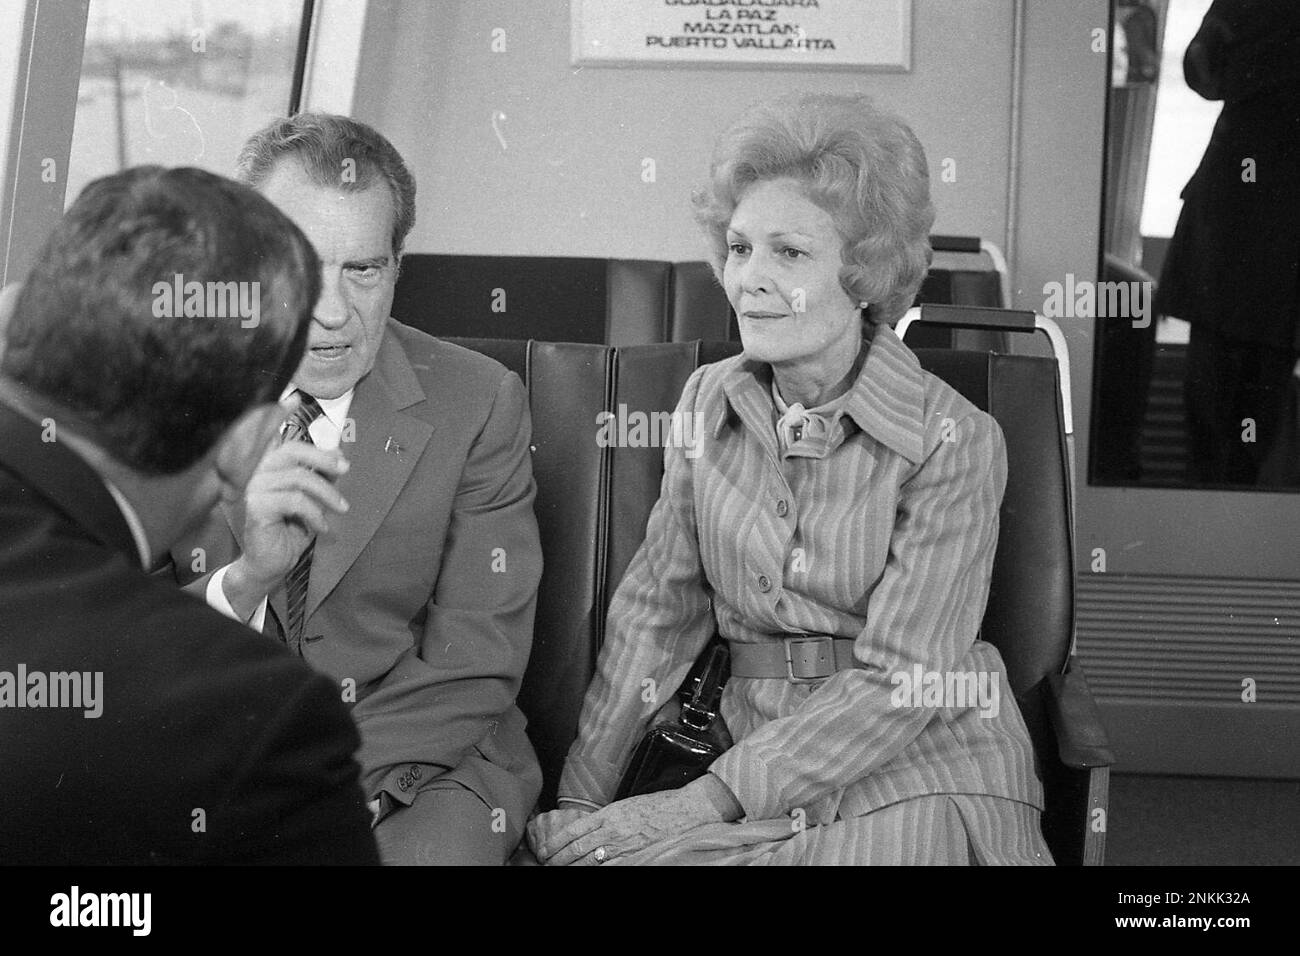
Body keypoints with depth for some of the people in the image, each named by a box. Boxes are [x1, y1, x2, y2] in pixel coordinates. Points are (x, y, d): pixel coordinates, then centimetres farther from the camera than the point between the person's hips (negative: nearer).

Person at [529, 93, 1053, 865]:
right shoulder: (708, 402, 4)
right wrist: (580, 794, -2)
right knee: (574, 845, -21)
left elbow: (901, 681, -14)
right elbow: (658, 609, 6)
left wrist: (707, 802, -19)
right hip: (760, 756, 3)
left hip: (925, 768, -3)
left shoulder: (953, 440, -11)